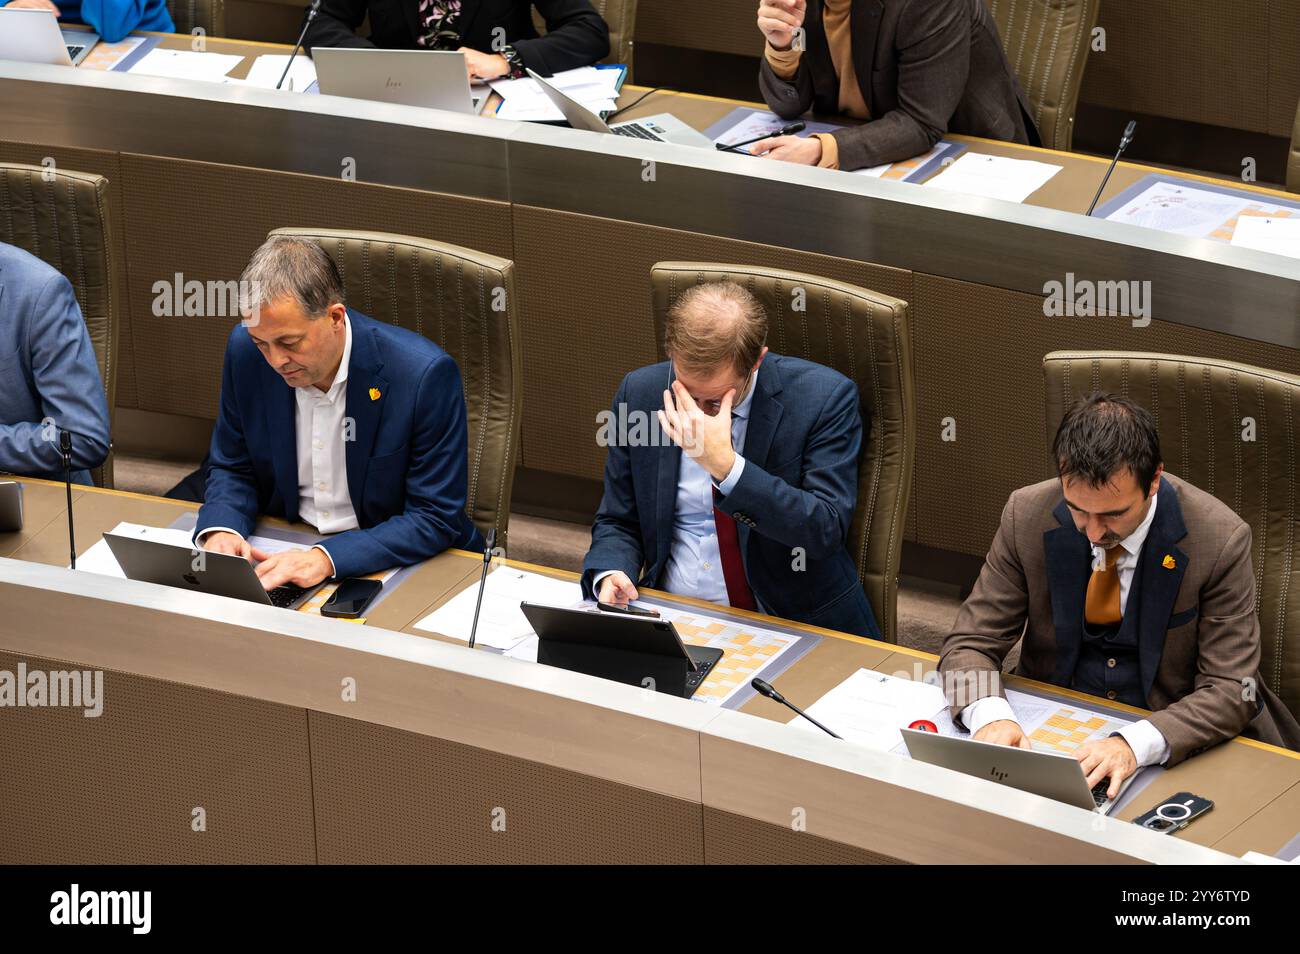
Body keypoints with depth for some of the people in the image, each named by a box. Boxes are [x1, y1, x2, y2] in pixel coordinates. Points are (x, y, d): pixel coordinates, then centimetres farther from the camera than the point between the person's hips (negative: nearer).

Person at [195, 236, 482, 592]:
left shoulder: (424, 374, -21)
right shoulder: (246, 351, -7)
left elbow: (437, 518, -17)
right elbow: (232, 469, 8)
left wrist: (327, 558, -30)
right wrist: (220, 530, -15)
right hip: (284, 552, 3)